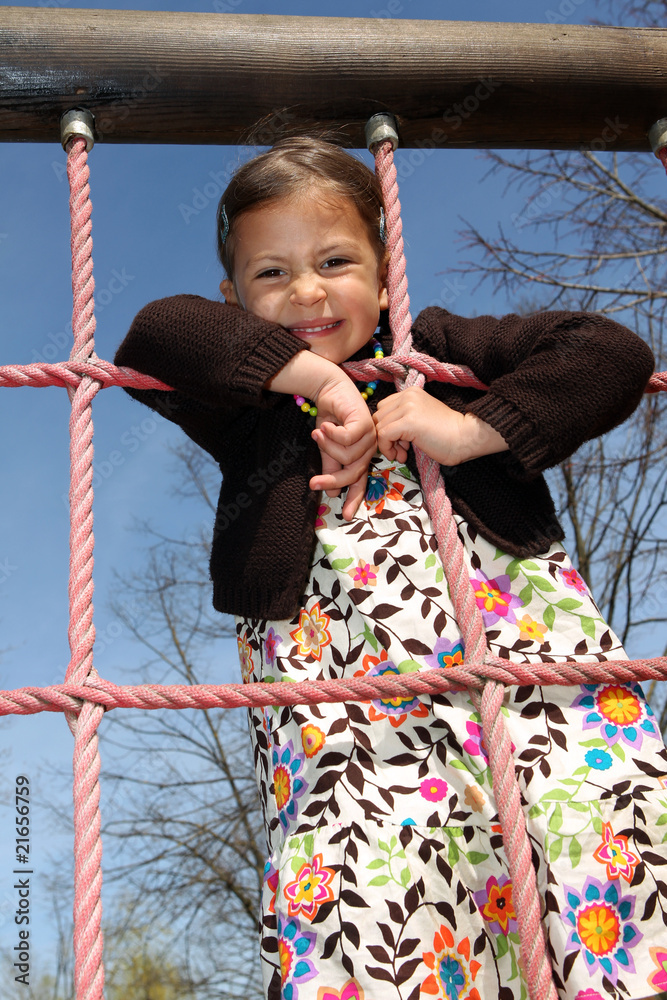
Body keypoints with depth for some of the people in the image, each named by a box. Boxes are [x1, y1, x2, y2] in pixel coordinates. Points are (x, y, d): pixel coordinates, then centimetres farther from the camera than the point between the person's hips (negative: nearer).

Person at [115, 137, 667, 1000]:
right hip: (337, 666, 0)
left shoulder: (437, 352, 20)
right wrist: (316, 375, -4)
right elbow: (155, 335, 1)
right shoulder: (248, 403, 21)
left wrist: (467, 430, -1)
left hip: (516, 622, 1)